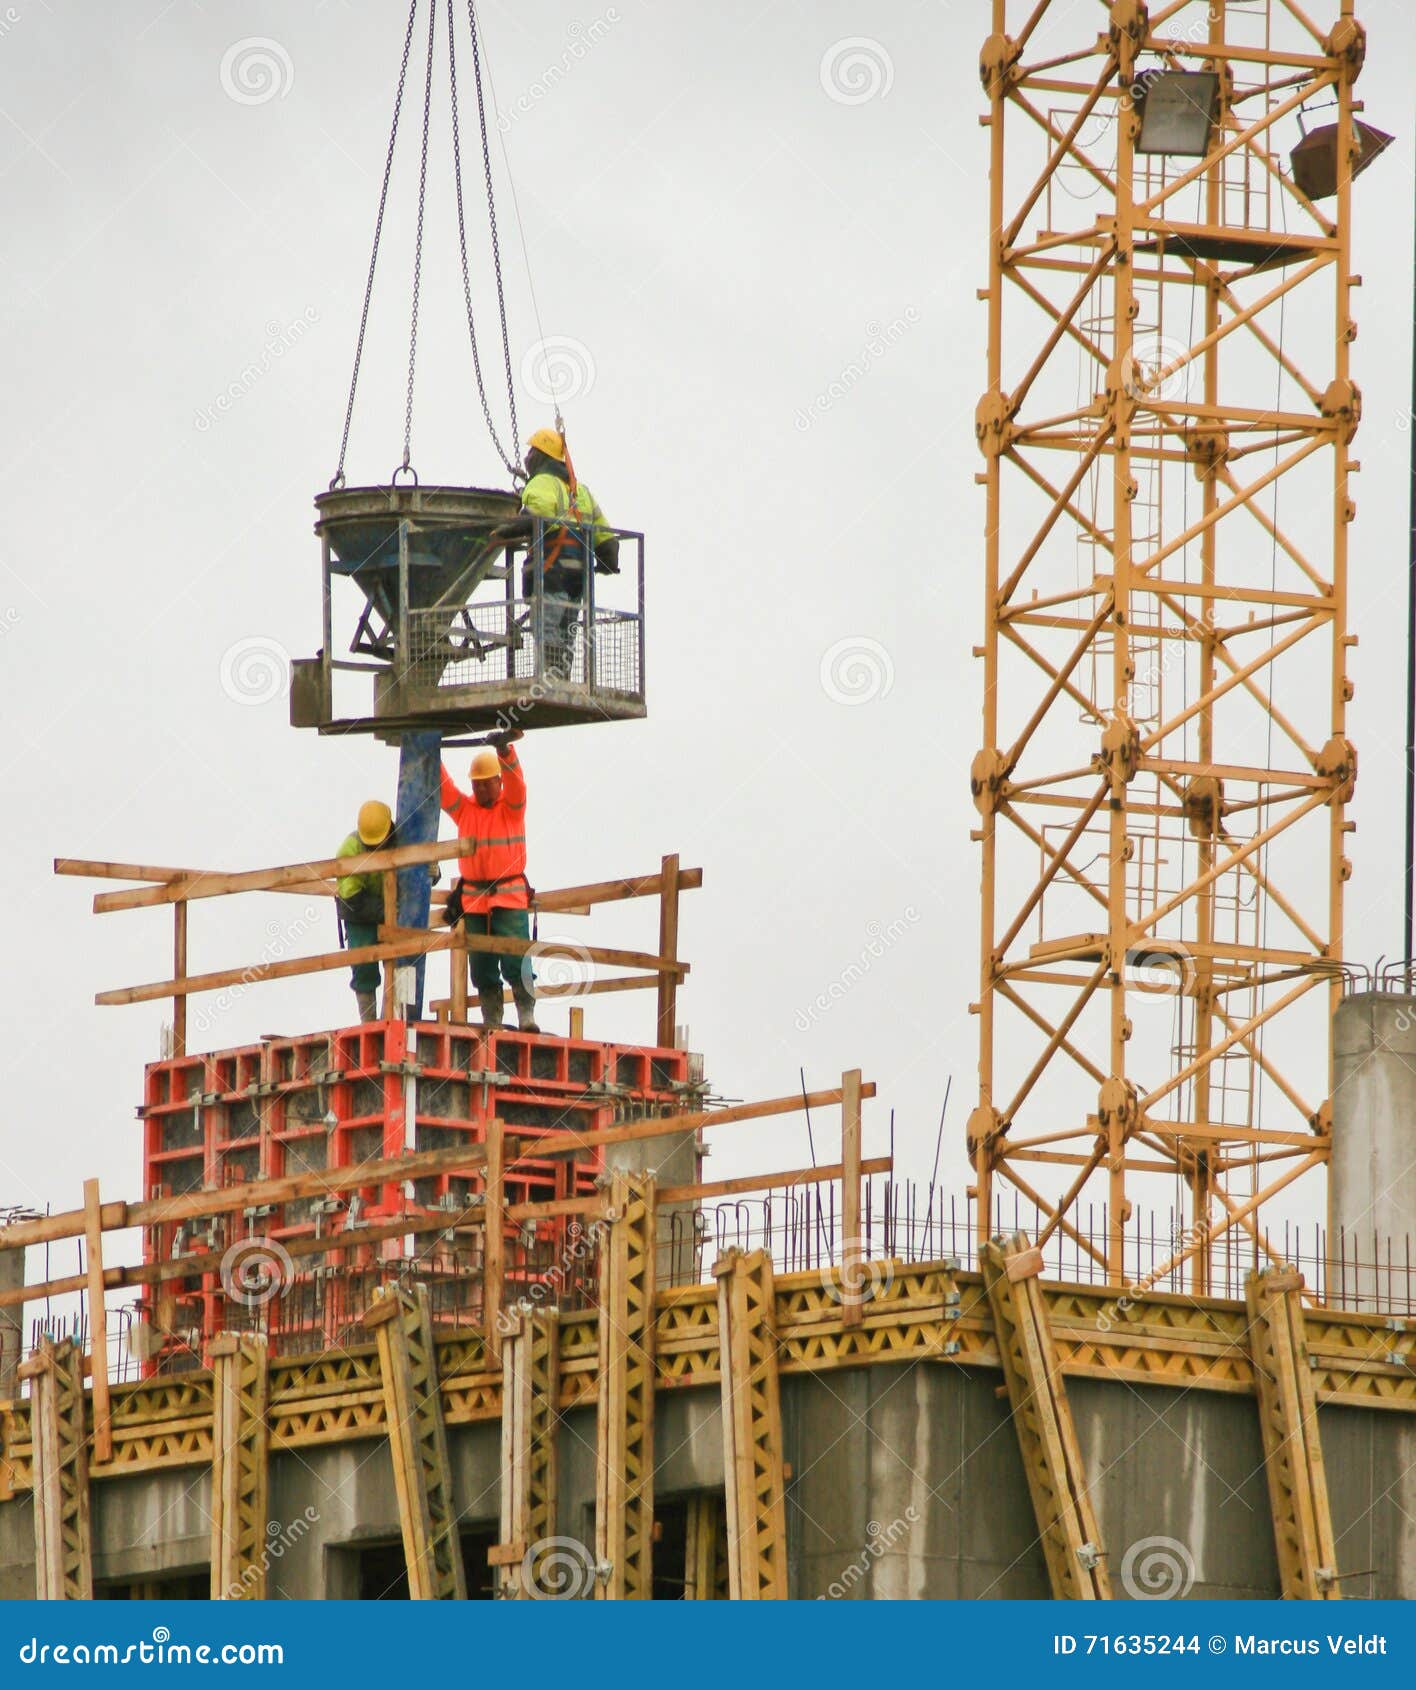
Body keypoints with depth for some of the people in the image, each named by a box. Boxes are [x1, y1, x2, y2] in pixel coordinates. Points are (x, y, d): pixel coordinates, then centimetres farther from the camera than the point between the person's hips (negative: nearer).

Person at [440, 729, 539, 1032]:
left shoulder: (511, 807, 2)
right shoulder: (463, 808, 10)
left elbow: (515, 781, -15)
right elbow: (442, 786, 0)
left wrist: (505, 751, -32)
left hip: (510, 900, -4)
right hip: (473, 901, 4)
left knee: (516, 962, -12)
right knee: (482, 967, 4)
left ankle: (527, 1017, -12)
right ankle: (491, 1022, 7)